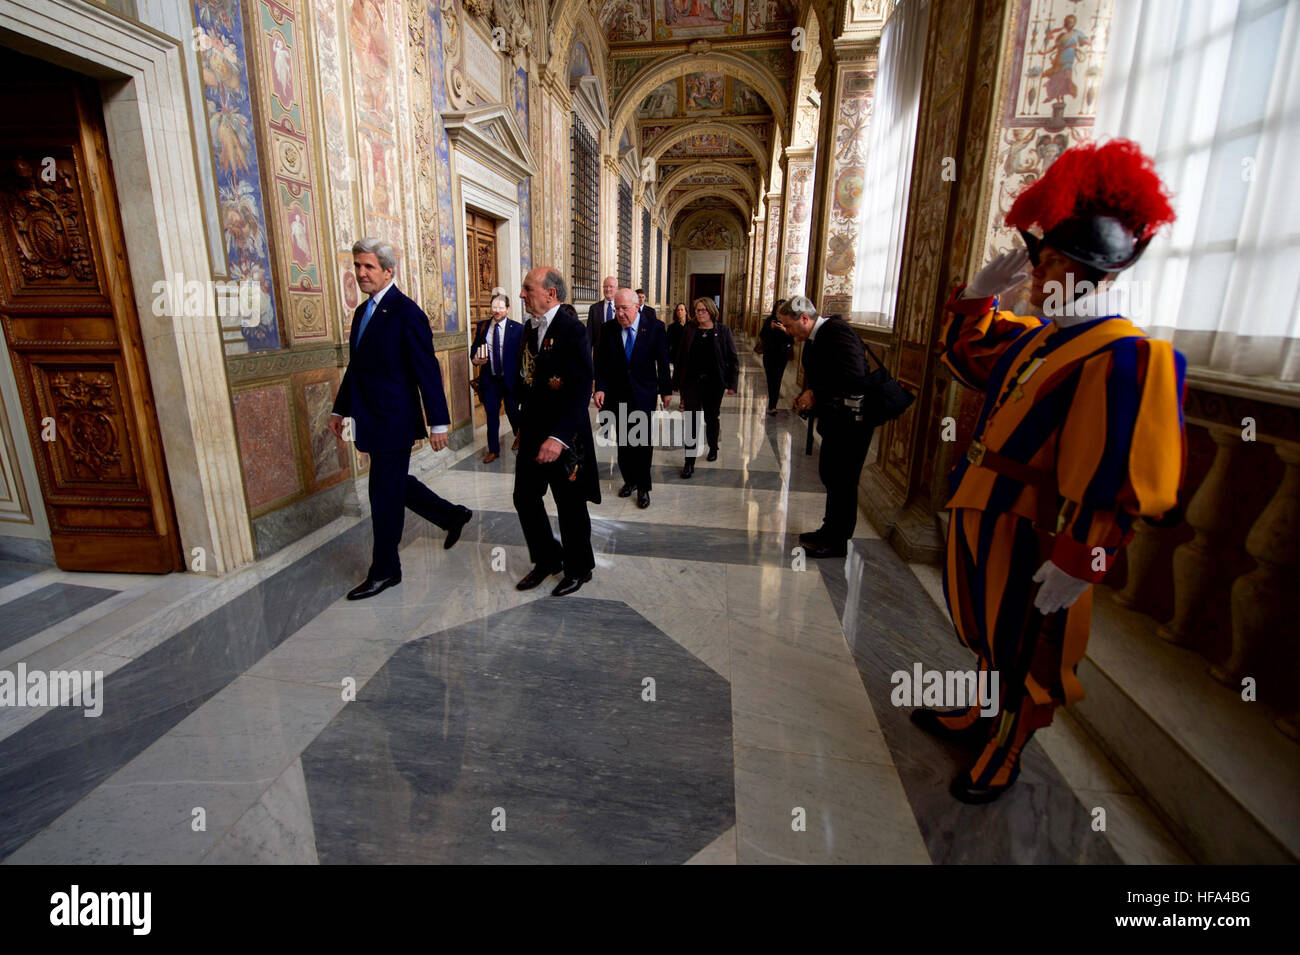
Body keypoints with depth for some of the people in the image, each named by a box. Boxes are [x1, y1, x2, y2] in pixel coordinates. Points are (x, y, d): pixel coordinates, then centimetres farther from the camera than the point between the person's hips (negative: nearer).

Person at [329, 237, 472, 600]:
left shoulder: (406, 312, -13)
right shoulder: (362, 311, 14)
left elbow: (427, 370, -16)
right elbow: (356, 366, 20)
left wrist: (438, 422, -17)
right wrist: (340, 409, 21)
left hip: (393, 420, -9)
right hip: (372, 420, 9)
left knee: (385, 495, 0)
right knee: (395, 484, 18)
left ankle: (384, 571, 16)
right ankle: (453, 516, 37)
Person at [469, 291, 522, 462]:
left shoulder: (518, 328, -5)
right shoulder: (482, 326, 5)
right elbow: (474, 348, 13)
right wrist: (475, 359, -9)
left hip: (511, 379, -2)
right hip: (489, 379, 3)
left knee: (512, 411, 12)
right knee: (491, 415, 6)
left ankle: (519, 436, 43)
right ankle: (493, 450, 19)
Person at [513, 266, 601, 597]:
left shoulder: (573, 330, -16)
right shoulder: (531, 327, 9)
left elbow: (581, 390, -24)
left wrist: (558, 437, -33)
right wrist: (524, 420, 12)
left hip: (563, 434, -7)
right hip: (532, 432, 8)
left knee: (570, 504, 7)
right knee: (525, 498, 12)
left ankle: (578, 568, 28)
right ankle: (548, 559, 33)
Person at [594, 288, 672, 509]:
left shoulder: (655, 327, -6)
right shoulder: (609, 330, -1)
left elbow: (662, 361, -1)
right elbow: (601, 363, 2)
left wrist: (666, 390, 2)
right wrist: (600, 388, -11)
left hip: (644, 395, -2)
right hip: (618, 395, 2)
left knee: (643, 442, 0)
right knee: (623, 442, 10)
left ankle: (643, 487, 14)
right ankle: (629, 480, 27)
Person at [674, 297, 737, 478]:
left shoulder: (723, 331, -2)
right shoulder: (689, 330, 3)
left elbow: (733, 359, -1)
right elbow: (680, 357, 5)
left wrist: (732, 383, -6)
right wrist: (679, 381, 1)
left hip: (713, 383, 0)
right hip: (692, 382, 0)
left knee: (711, 417, 16)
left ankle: (713, 447, 42)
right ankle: (689, 462, -3)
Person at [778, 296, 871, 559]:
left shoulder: (837, 331, -18)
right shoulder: (814, 338, 12)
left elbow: (853, 376, -30)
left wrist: (815, 394, -21)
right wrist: (807, 395, 1)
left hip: (851, 419, -10)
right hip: (835, 418, 10)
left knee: (841, 480, 0)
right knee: (829, 475, 17)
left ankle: (836, 542, 13)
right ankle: (830, 530, 32)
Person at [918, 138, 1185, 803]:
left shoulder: (1123, 357, -19)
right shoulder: (1036, 337, 7)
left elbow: (1112, 482, -24)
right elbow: (965, 357, 23)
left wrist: (1075, 565, -25)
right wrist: (983, 292, 9)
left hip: (1029, 534, -8)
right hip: (981, 513, 8)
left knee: (1021, 649, 12)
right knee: (990, 634, 26)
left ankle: (1002, 757, 34)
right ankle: (980, 715, 49)